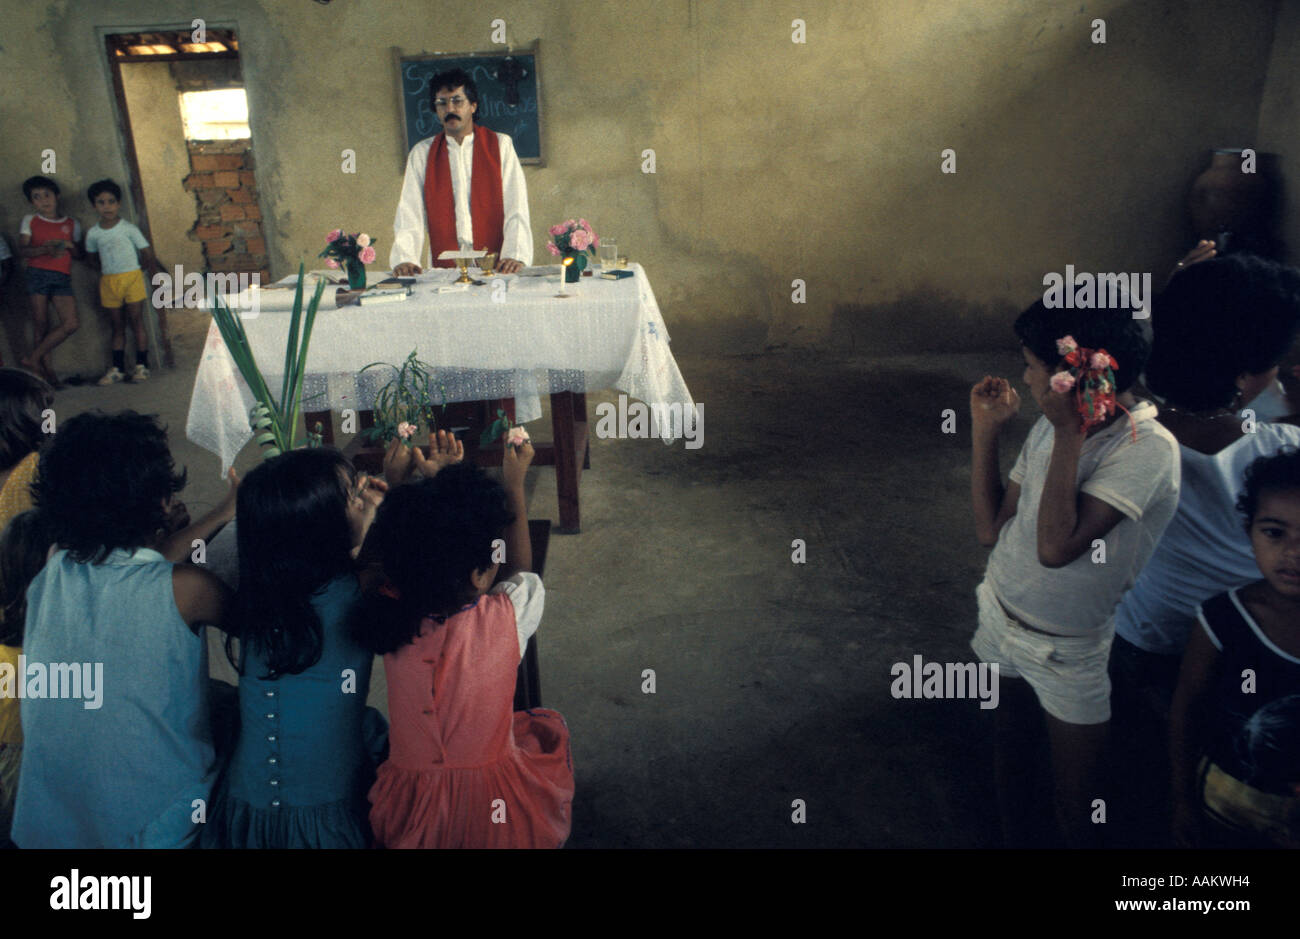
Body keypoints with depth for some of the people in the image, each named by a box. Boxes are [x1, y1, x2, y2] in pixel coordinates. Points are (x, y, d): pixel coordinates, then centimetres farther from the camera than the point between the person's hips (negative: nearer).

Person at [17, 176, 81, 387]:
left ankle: (32, 358, -3)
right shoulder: (30, 221, 12)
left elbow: (79, 254, 18)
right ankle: (47, 370, 4)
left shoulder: (72, 224, 16)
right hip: (37, 273, -1)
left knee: (72, 323, -14)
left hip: (62, 277, 1)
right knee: (41, 325, -2)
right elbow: (22, 249, 0)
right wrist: (44, 249, -20)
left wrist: (69, 246, -5)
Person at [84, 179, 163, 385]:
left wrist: (157, 273, -7)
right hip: (109, 281, 3)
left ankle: (142, 366, 4)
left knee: (137, 321, -2)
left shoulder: (129, 229, -3)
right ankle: (117, 368, 10)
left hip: (132, 277, -3)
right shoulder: (93, 234, 4)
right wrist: (106, 269, 13)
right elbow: (92, 256, 20)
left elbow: (146, 253, -2)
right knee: (117, 325, 8)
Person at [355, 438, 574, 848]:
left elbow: (392, 557, 7)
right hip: (501, 819, -1)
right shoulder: (506, 618, -23)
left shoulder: (390, 617, -18)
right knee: (548, 726, 29)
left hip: (410, 821, 2)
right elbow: (521, 569, 3)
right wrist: (515, 484, 12)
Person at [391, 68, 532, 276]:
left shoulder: (500, 145, 9)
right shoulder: (421, 153, 12)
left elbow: (517, 207, 0)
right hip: (445, 271, 1)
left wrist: (515, 256, -16)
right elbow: (409, 212, 6)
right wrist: (404, 259, -11)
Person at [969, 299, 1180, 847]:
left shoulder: (1148, 447, -24)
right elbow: (991, 529, -2)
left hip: (1068, 655, -6)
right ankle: (1012, 835, 50)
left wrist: (1069, 434, -29)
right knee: (1011, 744, 26)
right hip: (1001, 620, 6)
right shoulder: (1053, 424, -4)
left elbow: (1056, 547, -33)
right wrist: (985, 431, -8)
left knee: (1077, 809, 10)